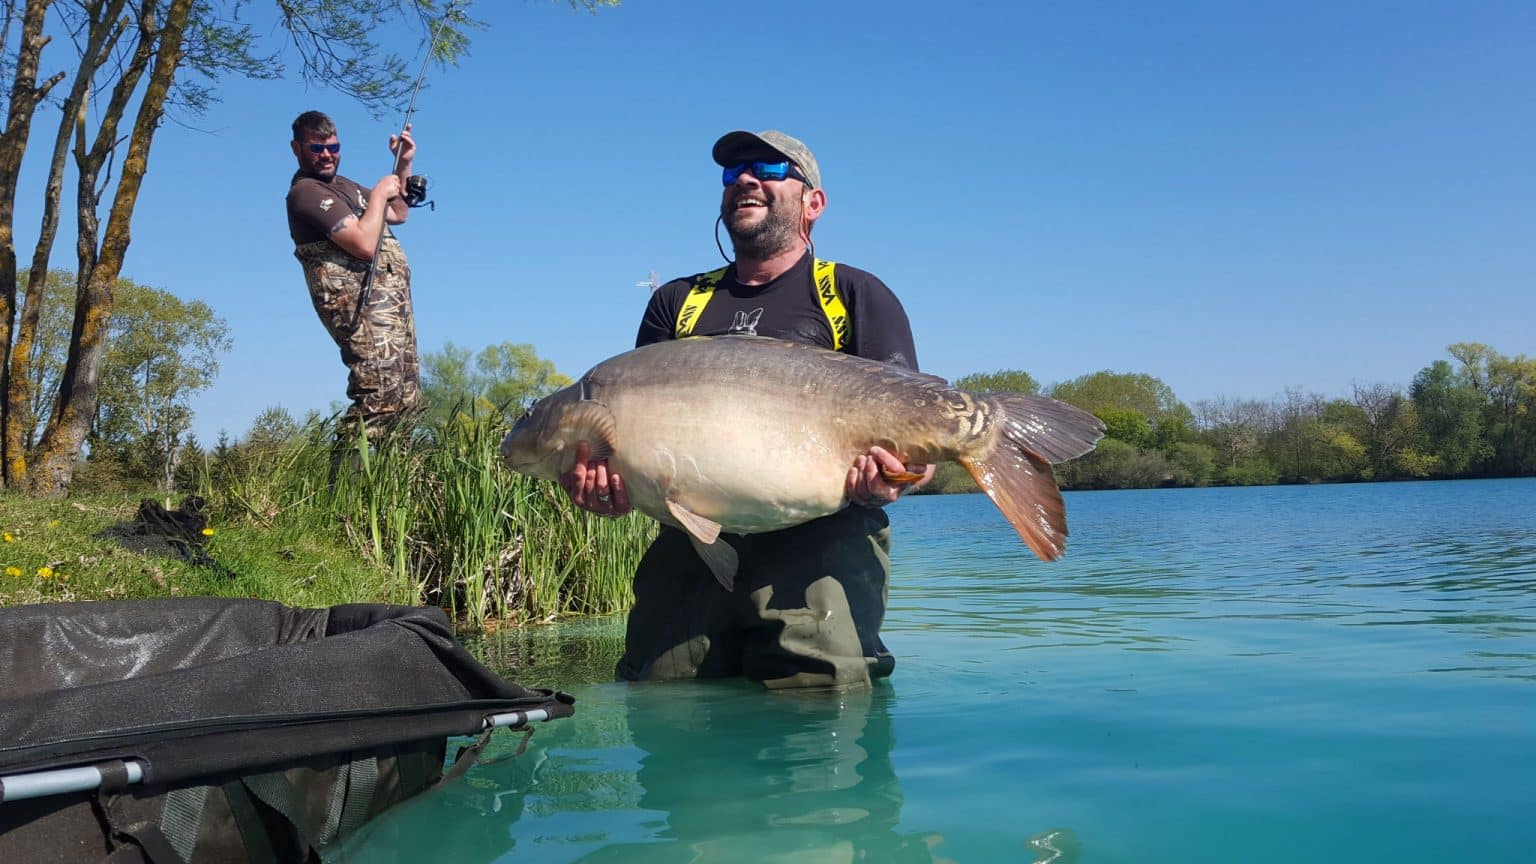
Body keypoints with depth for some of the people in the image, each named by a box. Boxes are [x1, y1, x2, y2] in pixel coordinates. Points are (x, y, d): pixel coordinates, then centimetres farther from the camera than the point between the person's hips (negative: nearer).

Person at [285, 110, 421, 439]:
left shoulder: (343, 185, 23)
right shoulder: (306, 191, -8)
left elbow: (397, 214, 34)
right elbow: (365, 244, -19)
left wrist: (403, 166, 23)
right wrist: (379, 193, -6)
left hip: (392, 299, 10)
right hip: (362, 302, -10)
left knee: (407, 399, 6)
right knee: (380, 398, -22)